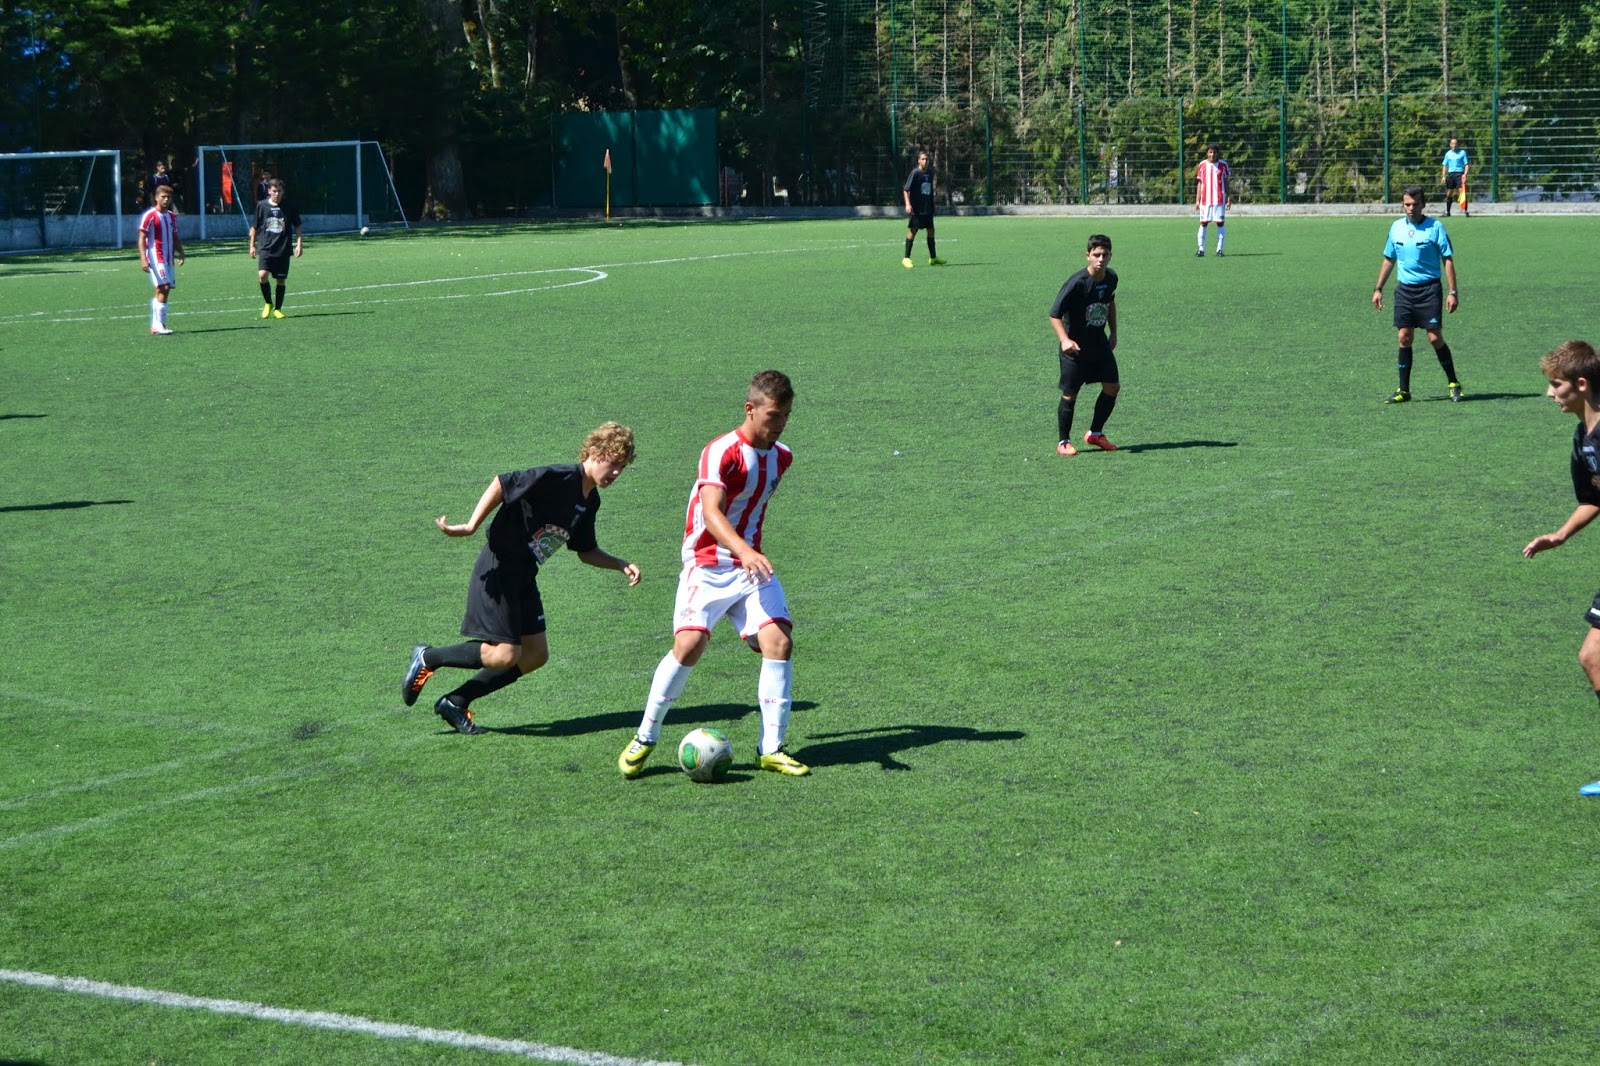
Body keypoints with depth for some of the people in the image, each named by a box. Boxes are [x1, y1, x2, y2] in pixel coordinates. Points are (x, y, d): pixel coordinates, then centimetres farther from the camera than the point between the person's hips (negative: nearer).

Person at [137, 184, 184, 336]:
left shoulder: (172, 217, 14)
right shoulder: (149, 216, -7)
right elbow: (142, 239, -9)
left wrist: (181, 253, 7)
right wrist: (143, 259, -18)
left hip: (169, 259, 7)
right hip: (155, 258, -7)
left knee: (165, 290, 6)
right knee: (164, 288, -16)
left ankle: (155, 325, 11)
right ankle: (158, 325, -16)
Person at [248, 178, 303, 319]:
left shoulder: (289, 207, 2)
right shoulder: (261, 206, 3)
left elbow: (297, 227, 11)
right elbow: (254, 227, 12)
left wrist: (299, 244, 3)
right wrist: (252, 245, 11)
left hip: (283, 250, 0)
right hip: (266, 248, 0)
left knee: (281, 280, 3)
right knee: (262, 275, -18)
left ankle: (277, 309, 16)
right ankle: (268, 303, 4)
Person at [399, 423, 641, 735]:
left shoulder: (590, 502, 9)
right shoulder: (557, 478, -19)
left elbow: (586, 551, 20)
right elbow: (502, 484, -20)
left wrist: (622, 565, 5)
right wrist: (471, 526, -24)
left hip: (524, 575, 9)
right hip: (499, 569, -9)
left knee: (536, 655, 6)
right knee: (505, 655, -14)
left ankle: (456, 702, 14)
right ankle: (427, 659, 7)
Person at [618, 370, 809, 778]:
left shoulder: (781, 456, 8)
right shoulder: (721, 452, -16)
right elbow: (711, 512, -31)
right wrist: (744, 551, -47)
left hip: (753, 565, 6)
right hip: (708, 565, -6)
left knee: (779, 641, -13)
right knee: (689, 645, -21)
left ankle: (771, 749, -5)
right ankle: (645, 737, -1)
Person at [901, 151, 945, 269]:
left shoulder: (930, 173, 9)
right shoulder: (915, 173, -10)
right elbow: (906, 190, -12)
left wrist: (932, 205, 22)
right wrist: (908, 204, -23)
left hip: (928, 209, 7)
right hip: (916, 209, -7)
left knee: (931, 230, 9)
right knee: (913, 231, -5)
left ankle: (933, 258, 18)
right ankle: (906, 258, 0)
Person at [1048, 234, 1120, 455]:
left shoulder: (1111, 278, -2)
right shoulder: (1077, 283, -23)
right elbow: (1054, 314, -22)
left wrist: (1114, 333, 20)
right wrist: (1064, 340, -34)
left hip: (1099, 342, 6)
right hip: (1075, 346, -6)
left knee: (1112, 387, 5)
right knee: (1069, 395, -2)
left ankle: (1095, 433, 22)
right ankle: (1064, 442, 13)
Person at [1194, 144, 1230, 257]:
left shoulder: (1223, 164, 3)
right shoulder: (1202, 165, 6)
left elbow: (1226, 182, 7)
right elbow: (1199, 183, 10)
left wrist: (1228, 199, 1)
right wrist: (1197, 200, 5)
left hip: (1219, 200, -1)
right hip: (1205, 200, 1)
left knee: (1220, 223, -1)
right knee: (1203, 223, -1)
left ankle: (1219, 249, 3)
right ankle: (1201, 249, 3)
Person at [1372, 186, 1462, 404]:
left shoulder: (1435, 227, -5)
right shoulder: (1396, 227, 9)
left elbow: (1448, 260, -5)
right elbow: (1388, 260, 19)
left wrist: (1452, 292, -11)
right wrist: (1378, 289, 16)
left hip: (1429, 289, -4)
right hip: (1404, 289, 4)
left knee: (1435, 338, -7)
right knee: (1404, 338, 1)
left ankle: (1454, 385, 6)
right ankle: (1404, 390, 6)